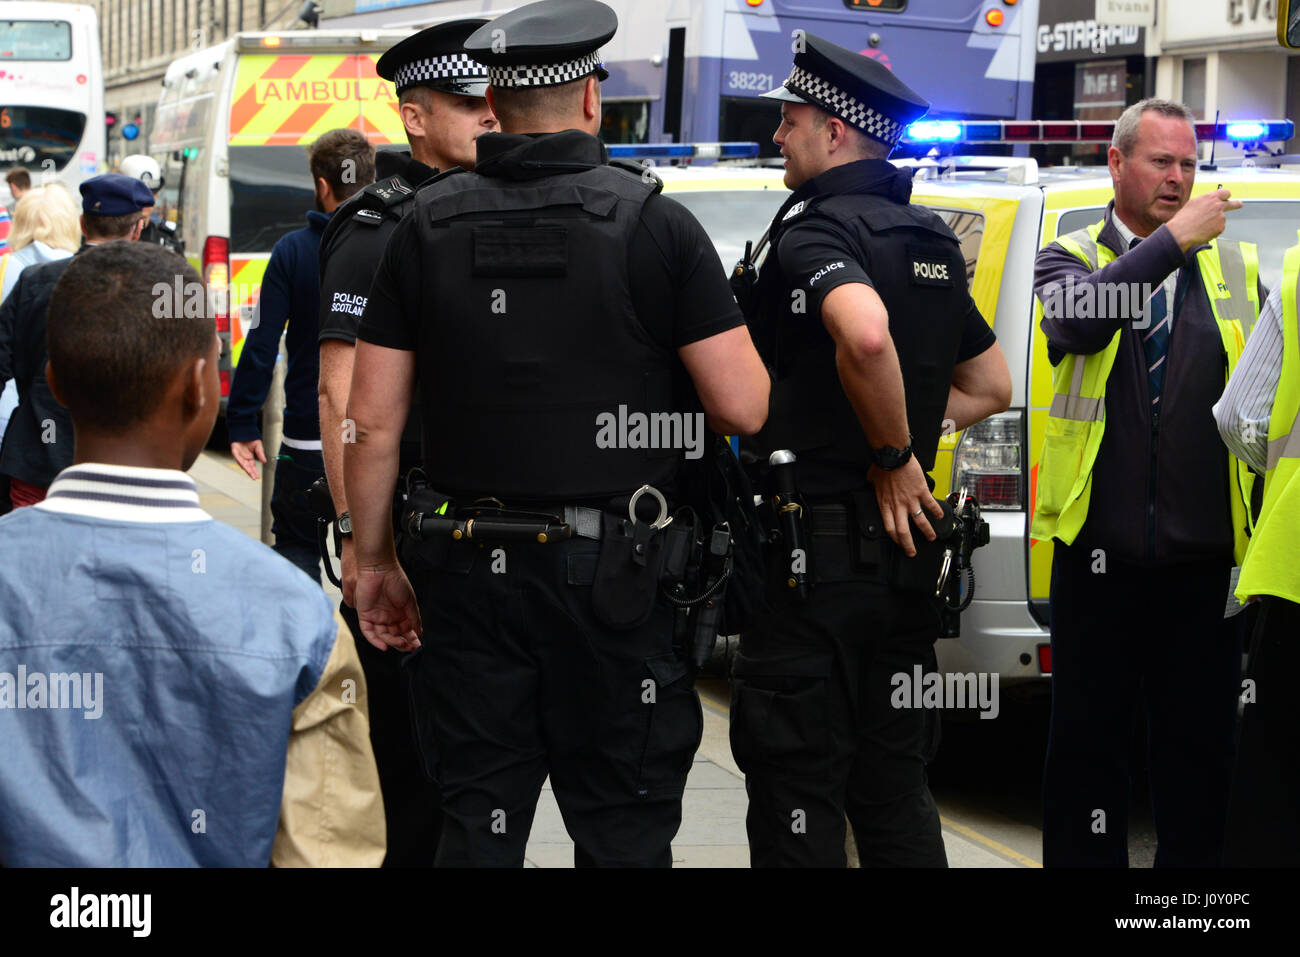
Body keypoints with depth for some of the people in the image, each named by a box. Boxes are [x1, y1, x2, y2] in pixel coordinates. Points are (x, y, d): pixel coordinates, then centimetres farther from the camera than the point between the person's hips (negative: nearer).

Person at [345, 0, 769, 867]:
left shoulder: (430, 226, 3)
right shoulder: (651, 221, -5)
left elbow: (373, 421, 3)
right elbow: (744, 407, -9)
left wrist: (375, 560, 13)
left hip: (471, 569, 3)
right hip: (610, 572, -2)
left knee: (478, 825, 10)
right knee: (622, 829, 7)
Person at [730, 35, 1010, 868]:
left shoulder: (816, 230, -12)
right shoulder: (931, 243, 15)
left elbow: (865, 333, -34)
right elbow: (991, 385, 25)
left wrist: (893, 458, -21)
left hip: (815, 551, -8)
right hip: (903, 550, 8)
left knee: (796, 789, -2)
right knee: (894, 786, 15)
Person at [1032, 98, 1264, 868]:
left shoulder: (1235, 267, 10)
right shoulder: (1071, 258, 6)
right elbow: (1079, 319, -18)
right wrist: (1173, 239, -19)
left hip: (1206, 545, 2)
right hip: (1102, 543, -1)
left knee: (1202, 739, 7)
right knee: (1091, 735, 6)